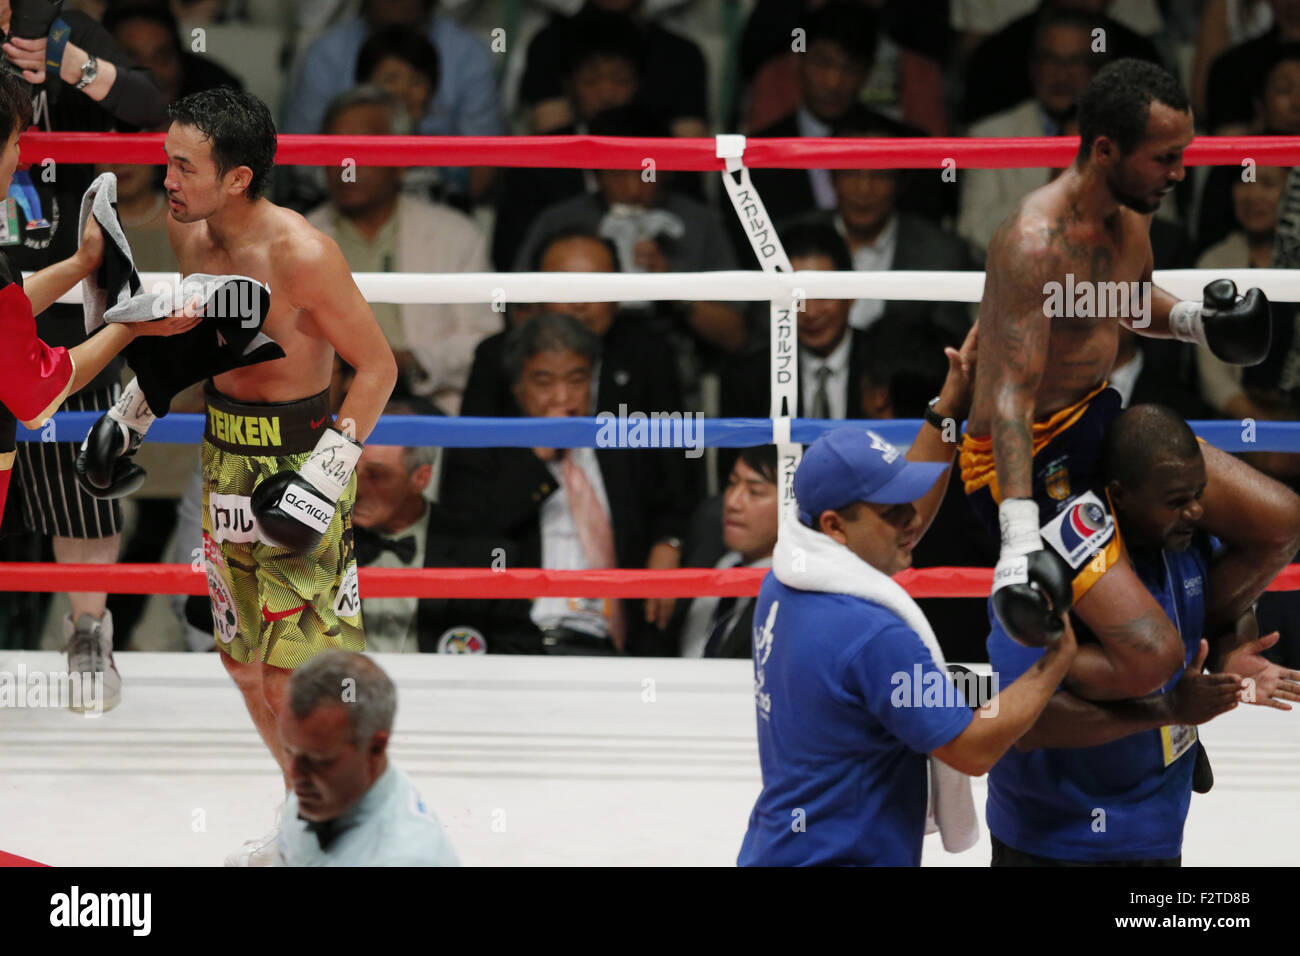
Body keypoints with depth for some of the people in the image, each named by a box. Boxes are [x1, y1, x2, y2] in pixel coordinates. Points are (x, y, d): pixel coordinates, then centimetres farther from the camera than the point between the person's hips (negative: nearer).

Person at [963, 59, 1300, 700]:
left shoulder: (1130, 216, 2)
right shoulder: (1034, 243, -27)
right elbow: (1010, 399, -31)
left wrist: (1194, 320, 2)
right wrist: (1020, 543, -39)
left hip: (1102, 419, 9)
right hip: (1032, 458, -9)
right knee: (1151, 660, -22)